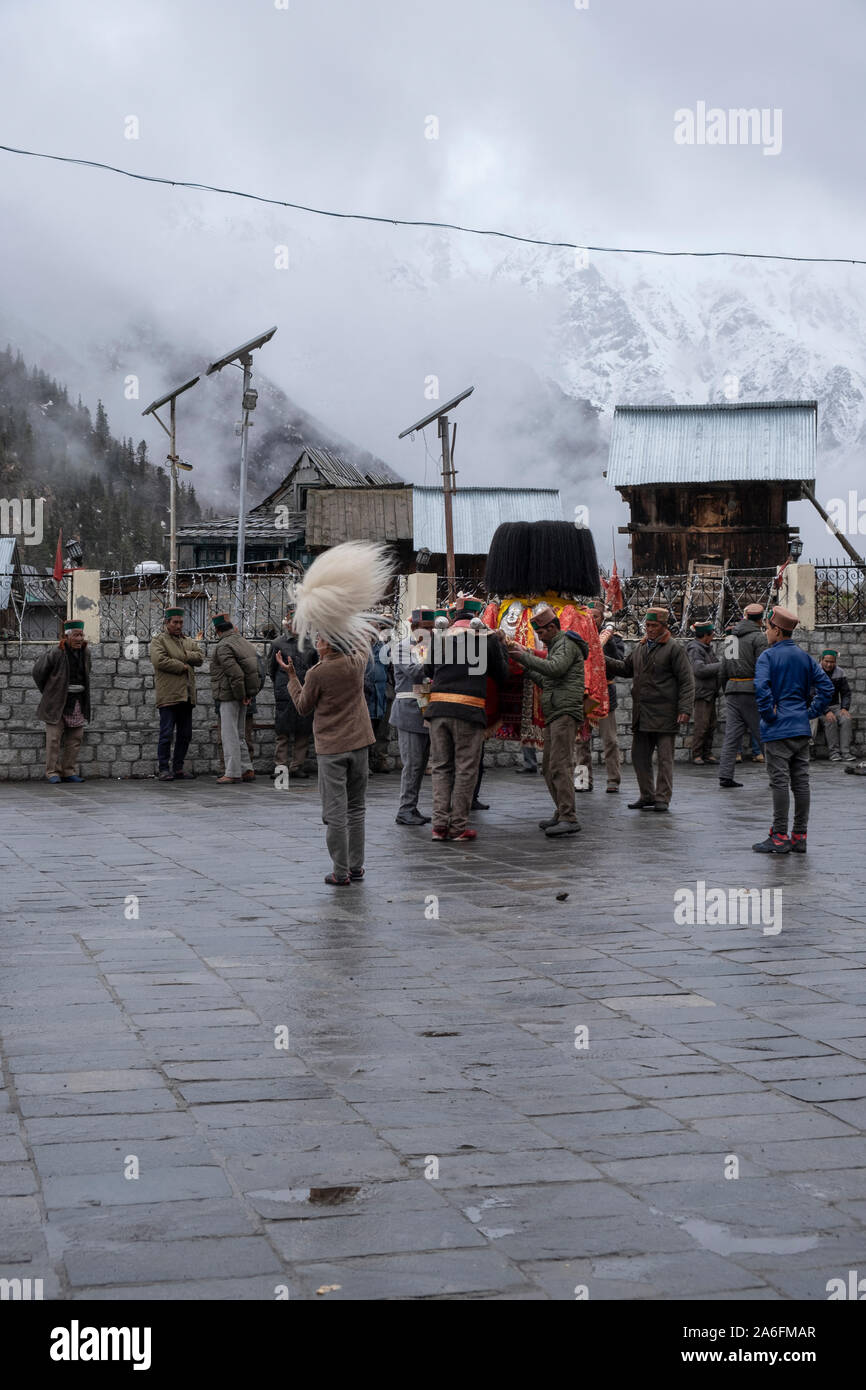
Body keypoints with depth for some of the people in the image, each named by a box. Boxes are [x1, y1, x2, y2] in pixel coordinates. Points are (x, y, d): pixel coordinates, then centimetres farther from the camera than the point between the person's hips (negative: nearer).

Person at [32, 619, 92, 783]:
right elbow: (38, 671, -1)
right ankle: (52, 772, -1)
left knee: (75, 738, 4)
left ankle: (68, 771, 11)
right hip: (57, 702, -5)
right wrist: (47, 692, 8)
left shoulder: (86, 652, 4)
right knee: (54, 738, -6)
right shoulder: (55, 653, -14)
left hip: (77, 701, 5)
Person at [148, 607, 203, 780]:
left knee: (185, 734, 8)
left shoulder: (188, 642, 20)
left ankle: (178, 768, 16)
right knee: (166, 734, -7)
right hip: (168, 695, -6)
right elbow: (159, 660, -16)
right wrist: (182, 666, -10)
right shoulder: (159, 641, 1)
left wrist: (181, 656, -11)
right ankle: (163, 769, -3)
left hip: (186, 695, 6)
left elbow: (199, 657, 5)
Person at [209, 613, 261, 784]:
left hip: (230, 696, -9)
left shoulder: (223, 646, -15)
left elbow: (235, 673, -25)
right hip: (243, 695, 9)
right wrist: (249, 694, 10)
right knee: (239, 734, 16)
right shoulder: (244, 642, 12)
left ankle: (233, 773, -5)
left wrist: (241, 695, -15)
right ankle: (247, 770, 18)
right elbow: (256, 669, 13)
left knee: (229, 734, -5)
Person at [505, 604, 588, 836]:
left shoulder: (567, 644, -6)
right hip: (554, 715, 11)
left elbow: (554, 669, -23)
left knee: (560, 765, -17)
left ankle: (569, 819, -22)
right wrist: (525, 666, 18)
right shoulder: (555, 646, 25)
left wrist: (524, 656, -16)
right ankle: (561, 814, 18)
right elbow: (546, 681, 26)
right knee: (549, 767, 12)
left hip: (566, 713, -11)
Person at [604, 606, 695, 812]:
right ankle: (647, 796, 20)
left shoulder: (674, 648, -5)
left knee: (664, 757, -1)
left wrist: (685, 710, -16)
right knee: (640, 755, 10)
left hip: (664, 714, -7)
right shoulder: (640, 647, 15)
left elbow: (687, 681, -8)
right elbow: (626, 668, 28)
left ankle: (662, 798, 4)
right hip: (641, 714, 7)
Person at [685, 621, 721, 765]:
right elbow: (700, 669, -25)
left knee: (711, 725, 8)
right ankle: (696, 755, -4)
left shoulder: (707, 648, 17)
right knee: (702, 725, -10)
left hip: (710, 692, 9)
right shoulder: (694, 649, -13)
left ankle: (707, 753, 13)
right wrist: (721, 666, -20)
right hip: (701, 693, -9)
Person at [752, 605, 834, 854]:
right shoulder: (805, 657, 11)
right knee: (801, 782, 7)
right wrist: (812, 712, 8)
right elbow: (826, 686, 6)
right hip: (801, 730, 6)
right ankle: (799, 837, 11)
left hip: (778, 730, -6)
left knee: (779, 782, -5)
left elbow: (761, 687, -23)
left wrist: (768, 714, -12)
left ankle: (780, 838, -4)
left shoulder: (768, 656, -8)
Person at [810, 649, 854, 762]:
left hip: (835, 706, 4)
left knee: (846, 719, -26)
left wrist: (845, 708, -12)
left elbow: (846, 693, 7)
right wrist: (826, 712, -28)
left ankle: (845, 752, -29)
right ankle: (834, 752, -26)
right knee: (830, 721, -32)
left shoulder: (840, 673, 4)